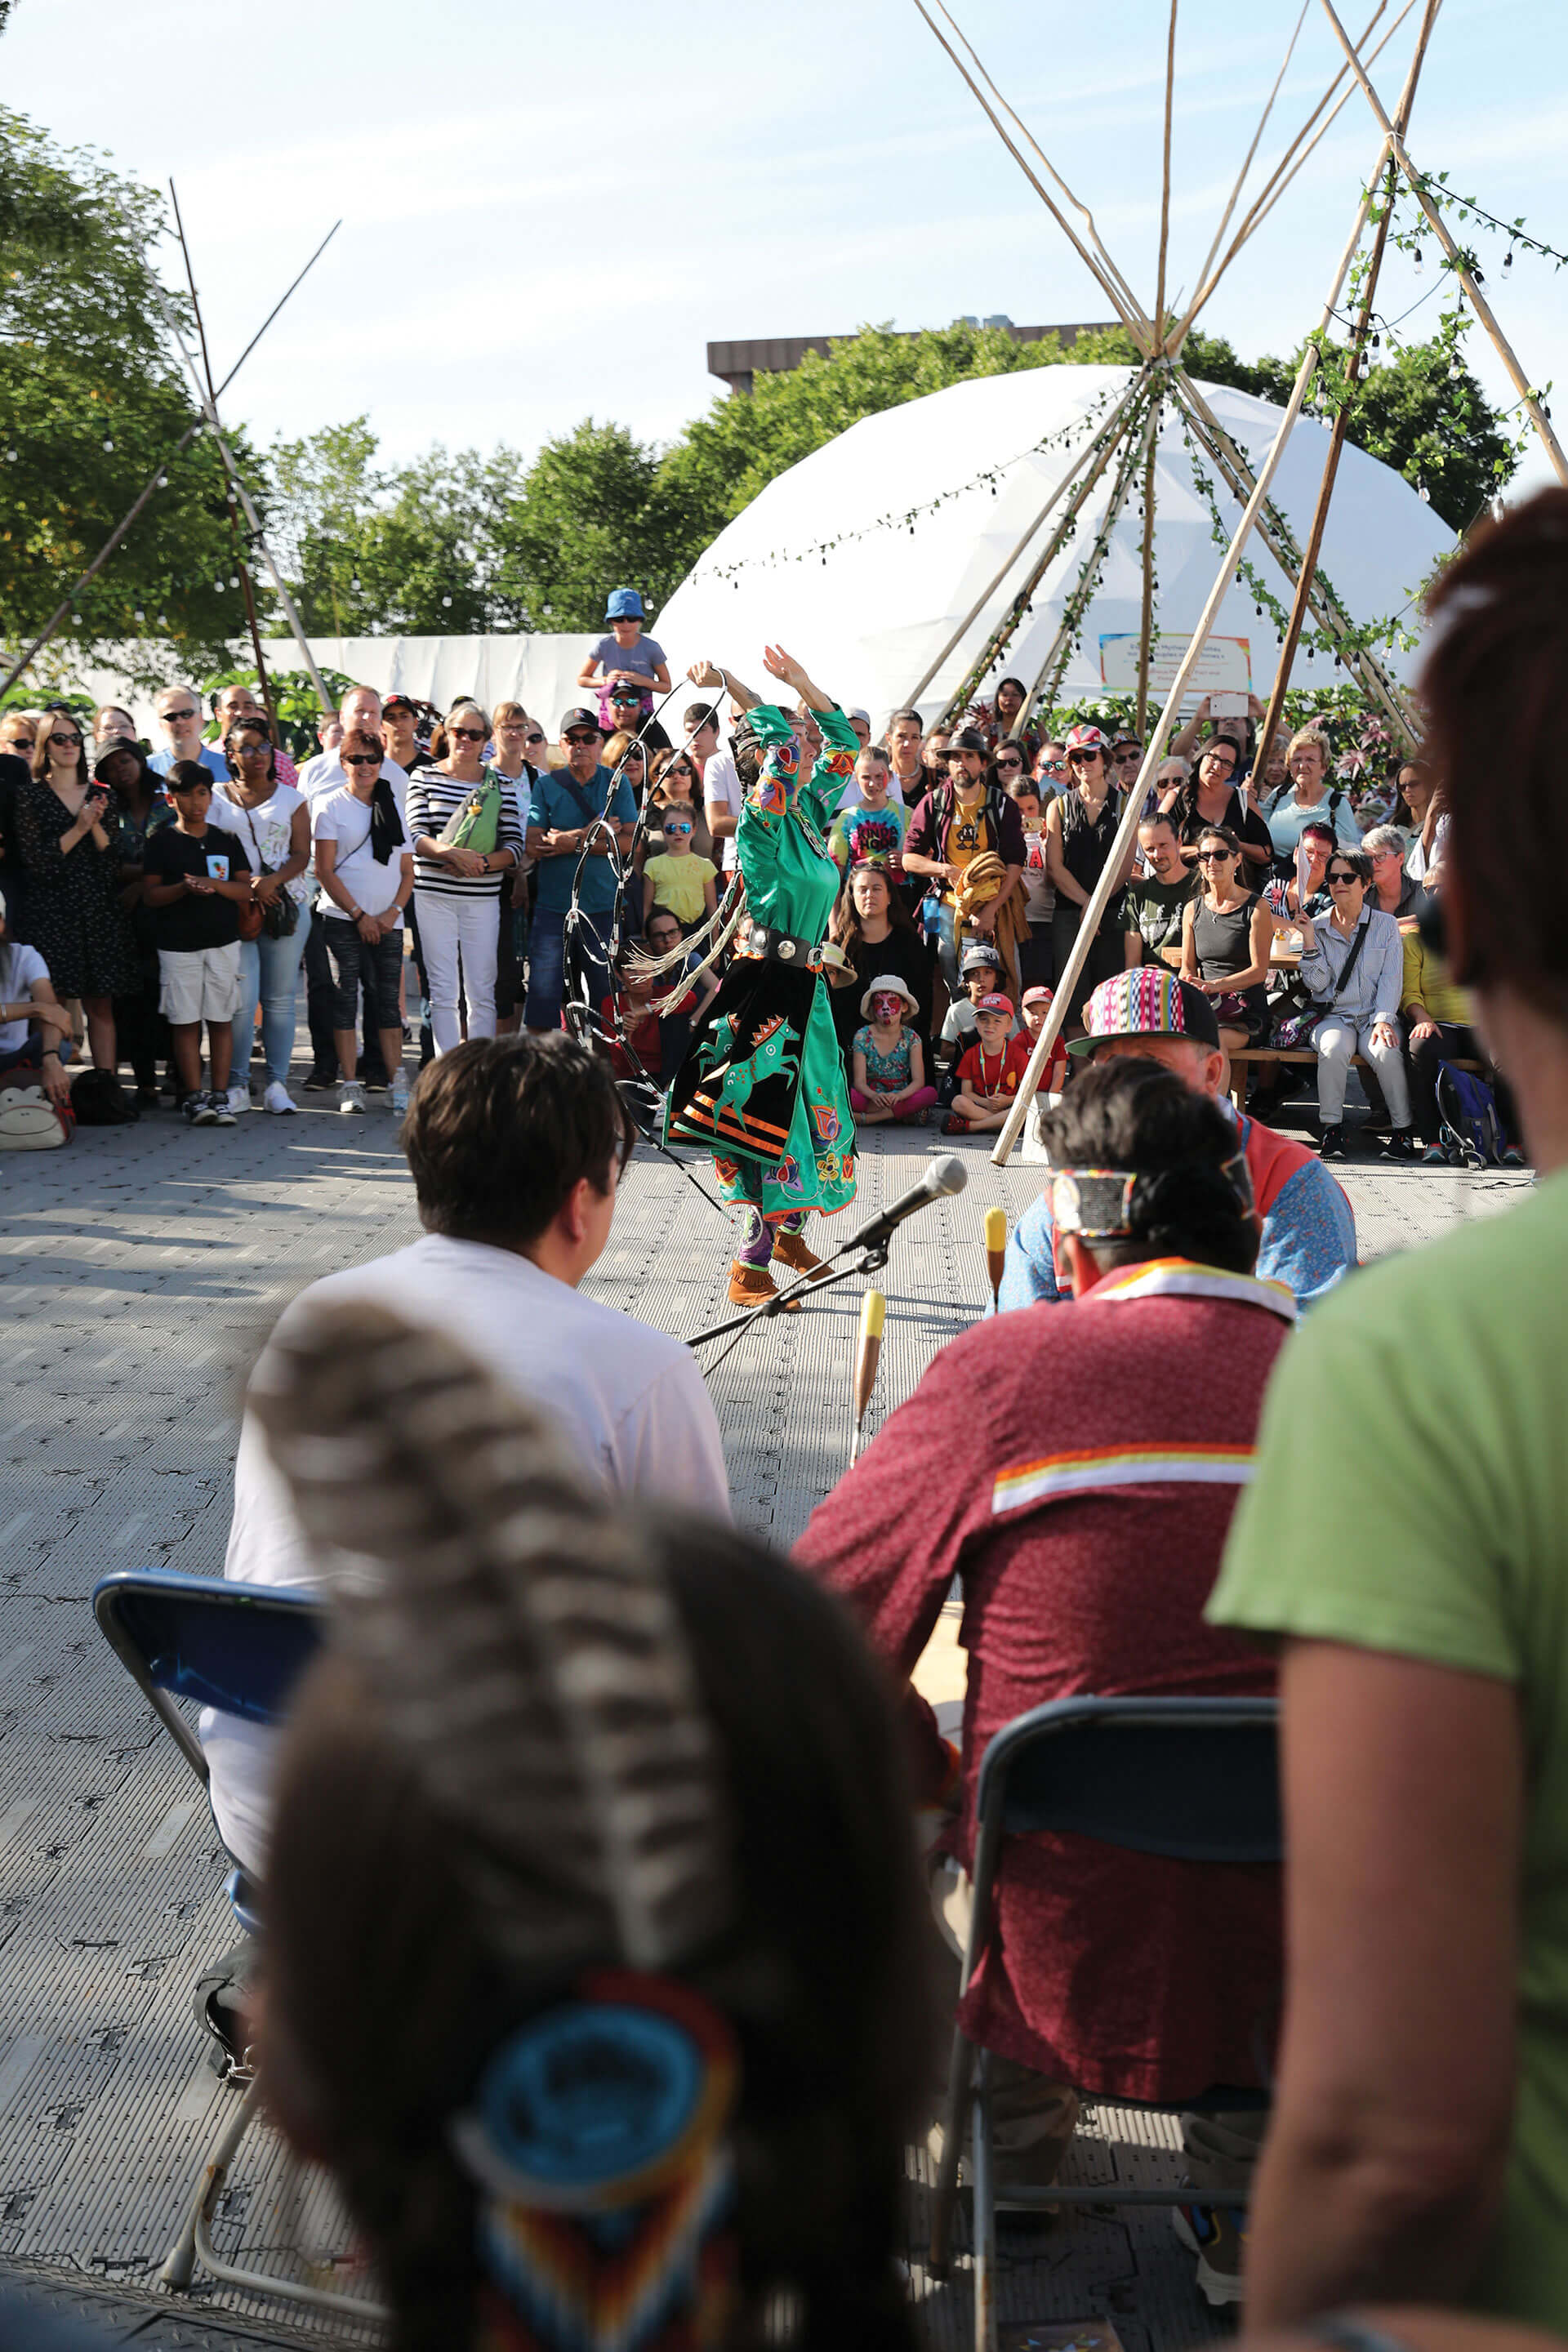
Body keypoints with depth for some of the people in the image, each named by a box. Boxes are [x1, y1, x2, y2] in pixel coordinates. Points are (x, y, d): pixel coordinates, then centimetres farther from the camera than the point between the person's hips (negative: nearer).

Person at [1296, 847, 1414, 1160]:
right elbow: (1316, 983, 1)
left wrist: (1383, 1020, -14)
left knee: (1386, 1052, -33)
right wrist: (1309, 939, -9)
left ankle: (1403, 1130, -21)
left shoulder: (1386, 925, 9)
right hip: (1334, 1015, 1)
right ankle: (1331, 1128, -25)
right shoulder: (1318, 927, 11)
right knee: (1333, 1048, -35)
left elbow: (1391, 979, 0)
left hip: (1375, 1016, -1)